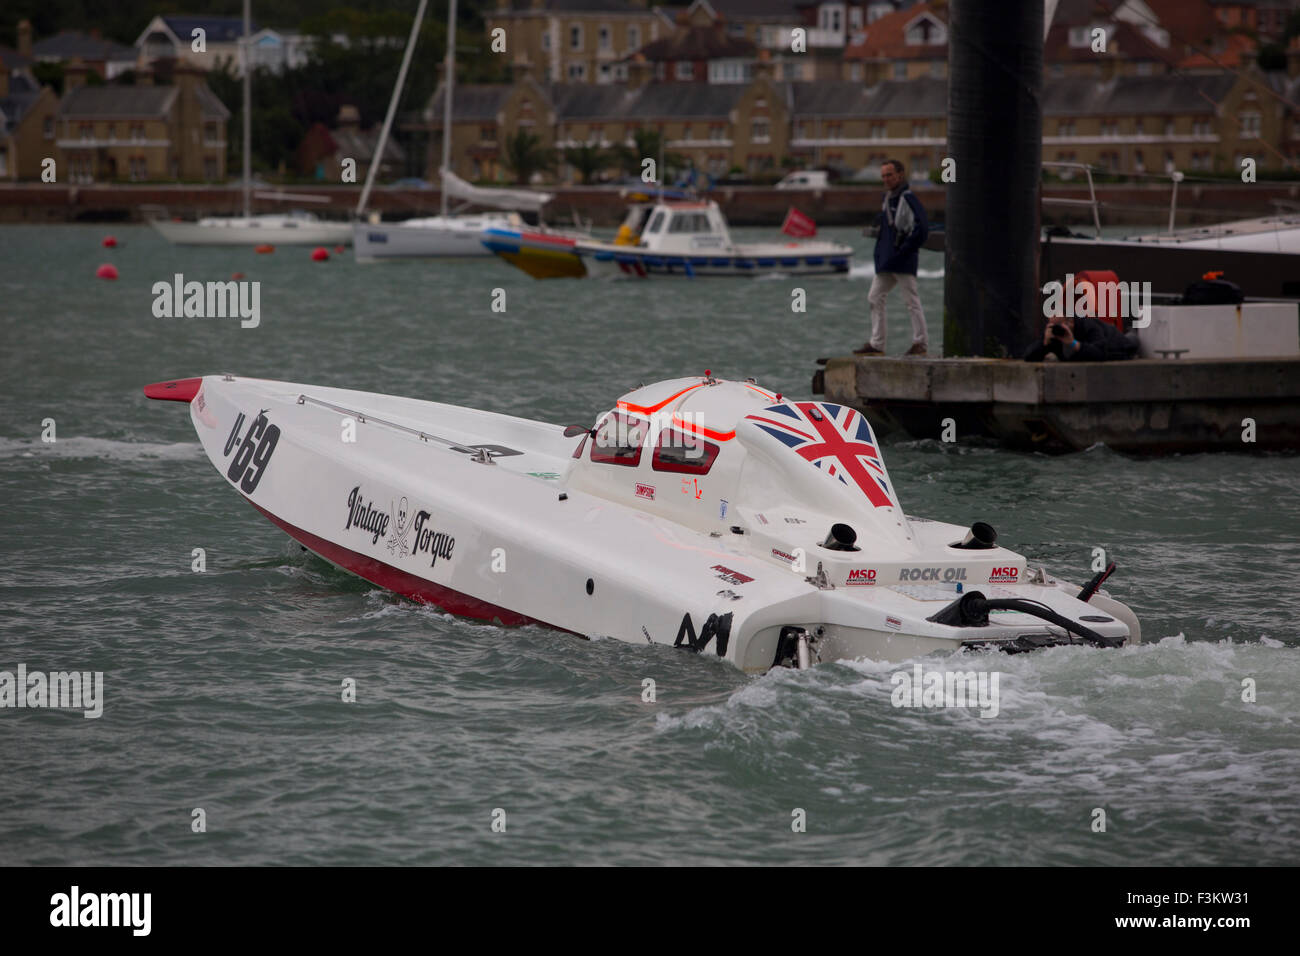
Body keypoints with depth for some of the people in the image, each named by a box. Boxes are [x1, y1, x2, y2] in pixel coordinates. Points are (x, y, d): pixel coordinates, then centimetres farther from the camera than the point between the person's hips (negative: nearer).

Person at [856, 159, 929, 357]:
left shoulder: (908, 198, -13)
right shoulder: (888, 198, 15)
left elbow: (921, 228, -20)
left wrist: (905, 249, -17)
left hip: (903, 262, -10)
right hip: (885, 262, 10)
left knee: (911, 301, -3)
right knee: (875, 298, 9)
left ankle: (920, 342, 3)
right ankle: (876, 344, 12)